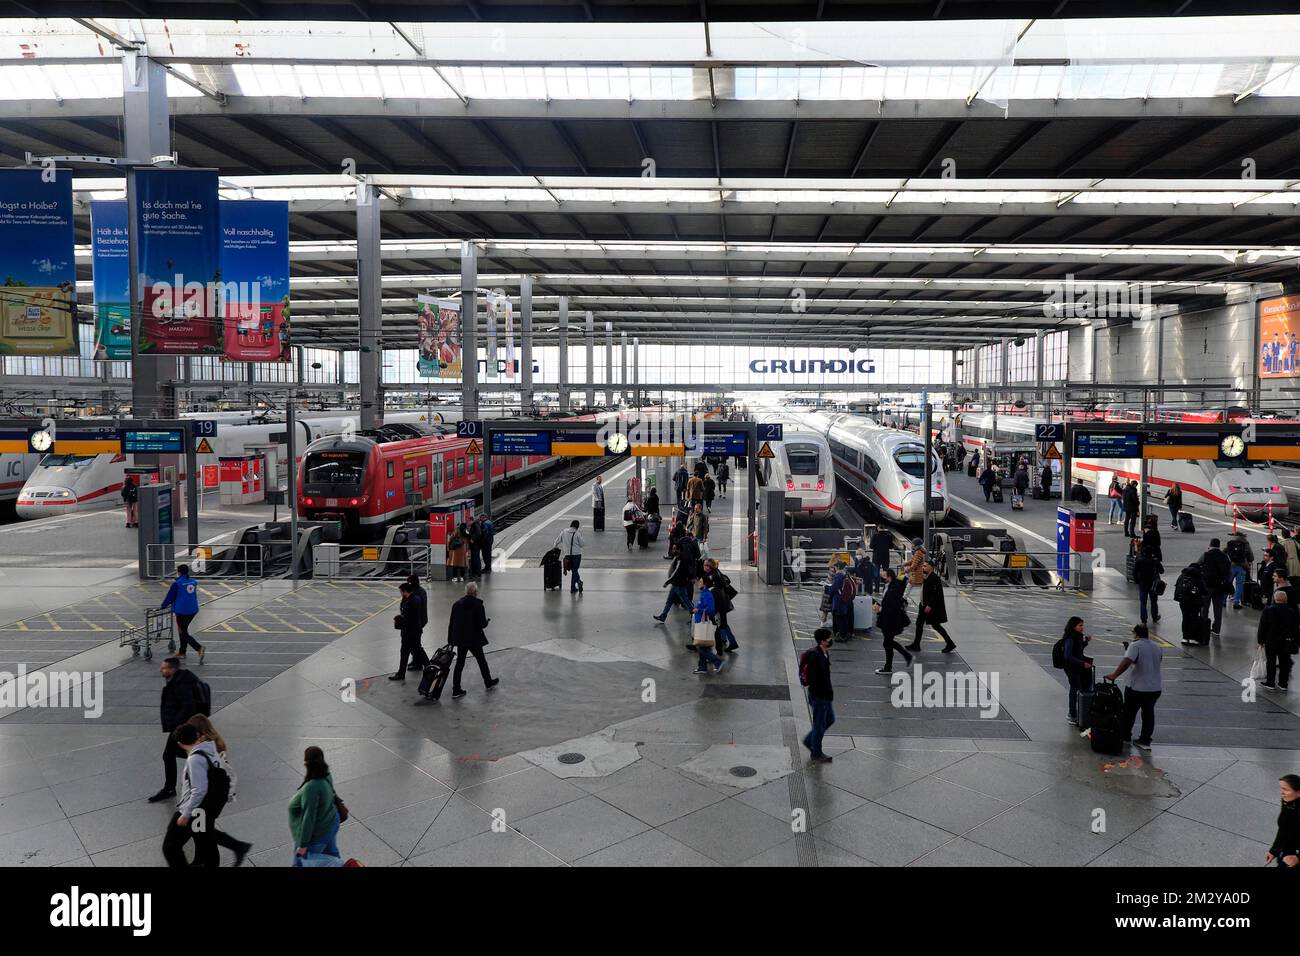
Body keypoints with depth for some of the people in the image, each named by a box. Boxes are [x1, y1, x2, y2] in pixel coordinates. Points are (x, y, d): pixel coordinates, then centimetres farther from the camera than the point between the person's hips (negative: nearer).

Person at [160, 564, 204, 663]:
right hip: (193, 610, 7)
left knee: (183, 633, 1)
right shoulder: (193, 582, 7)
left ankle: (199, 648, -19)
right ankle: (182, 652, 29)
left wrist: (162, 606, 14)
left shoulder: (177, 583, -13)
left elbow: (170, 596, -5)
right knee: (183, 630, 22)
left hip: (182, 611, -7)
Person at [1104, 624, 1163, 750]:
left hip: (1138, 687, -6)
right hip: (1156, 688, 6)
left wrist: (1114, 675, -29)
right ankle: (1145, 741, 15)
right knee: (1148, 713, 13)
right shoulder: (1157, 646, 7)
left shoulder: (1135, 645, -15)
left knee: (1129, 712, 12)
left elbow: (1126, 662, -29)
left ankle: (1125, 736, 24)